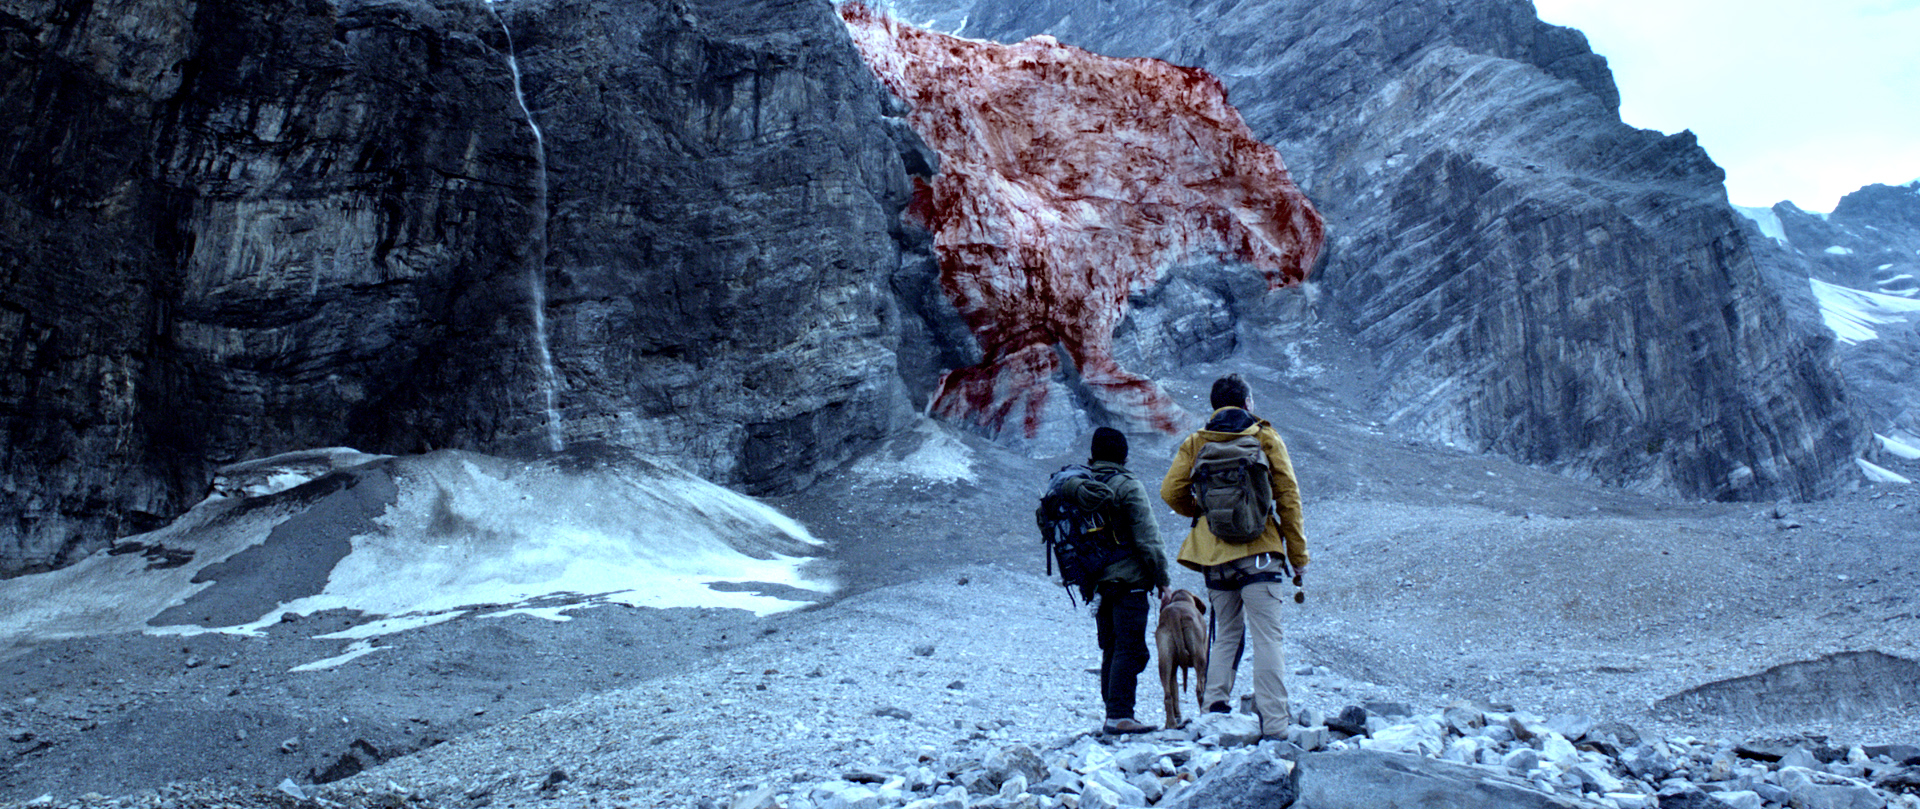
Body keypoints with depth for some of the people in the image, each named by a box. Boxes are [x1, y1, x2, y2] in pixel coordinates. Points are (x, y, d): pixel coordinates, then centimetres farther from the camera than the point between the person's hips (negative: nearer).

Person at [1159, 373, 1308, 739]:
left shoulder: (1195, 443, 8)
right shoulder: (1266, 439, 3)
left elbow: (1171, 491, 0)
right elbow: (1288, 497, 1)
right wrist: (1298, 555, 6)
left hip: (1213, 553, 3)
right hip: (1259, 550, -3)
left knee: (1226, 635, 16)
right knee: (1266, 637, -2)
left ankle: (1214, 705, 5)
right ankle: (1273, 723, -5)